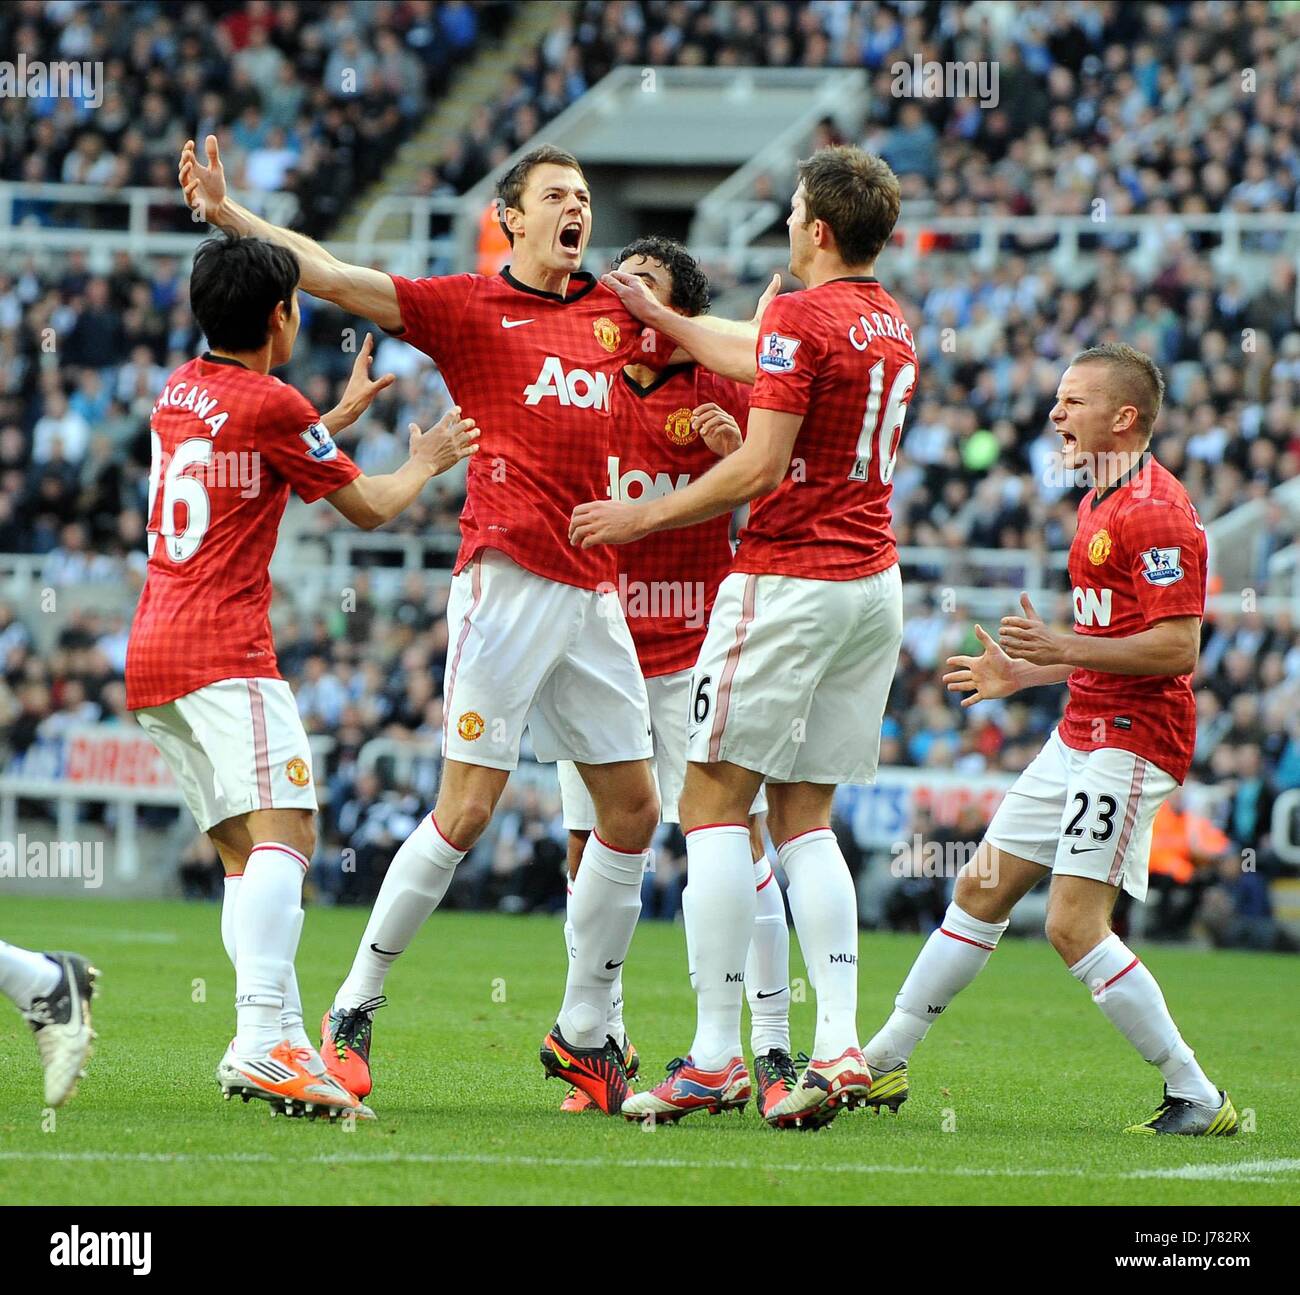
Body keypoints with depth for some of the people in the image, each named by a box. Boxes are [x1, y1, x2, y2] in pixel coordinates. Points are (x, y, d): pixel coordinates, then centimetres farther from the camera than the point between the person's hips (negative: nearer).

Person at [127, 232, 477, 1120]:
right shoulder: (271, 405, -8)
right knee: (284, 836, -18)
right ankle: (263, 1044, -33)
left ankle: (281, 1040, 2)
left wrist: (337, 417, 45)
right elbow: (370, 507, 3)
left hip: (151, 652, 9)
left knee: (249, 854, 9)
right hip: (225, 651, -9)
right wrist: (427, 462, 22)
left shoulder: (179, 392, 17)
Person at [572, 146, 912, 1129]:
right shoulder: (894, 327, 13)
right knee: (804, 818, 11)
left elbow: (758, 468, -17)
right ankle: (840, 1047, -2)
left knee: (715, 804, -2)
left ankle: (716, 1058, -6)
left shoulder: (801, 316, -13)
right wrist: (664, 321, 39)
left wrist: (640, 518, -7)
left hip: (789, 580, -8)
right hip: (875, 583, 8)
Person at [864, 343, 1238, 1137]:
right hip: (1082, 734, 10)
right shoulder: (1101, 503, 17)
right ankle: (884, 1062, 21)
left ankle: (1198, 1100, -9)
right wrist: (1023, 673, 25)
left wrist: (1062, 647, -24)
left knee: (1075, 924, -16)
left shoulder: (1157, 512, -16)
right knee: (982, 890, 13)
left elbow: (1175, 647, -23)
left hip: (1131, 740, -10)